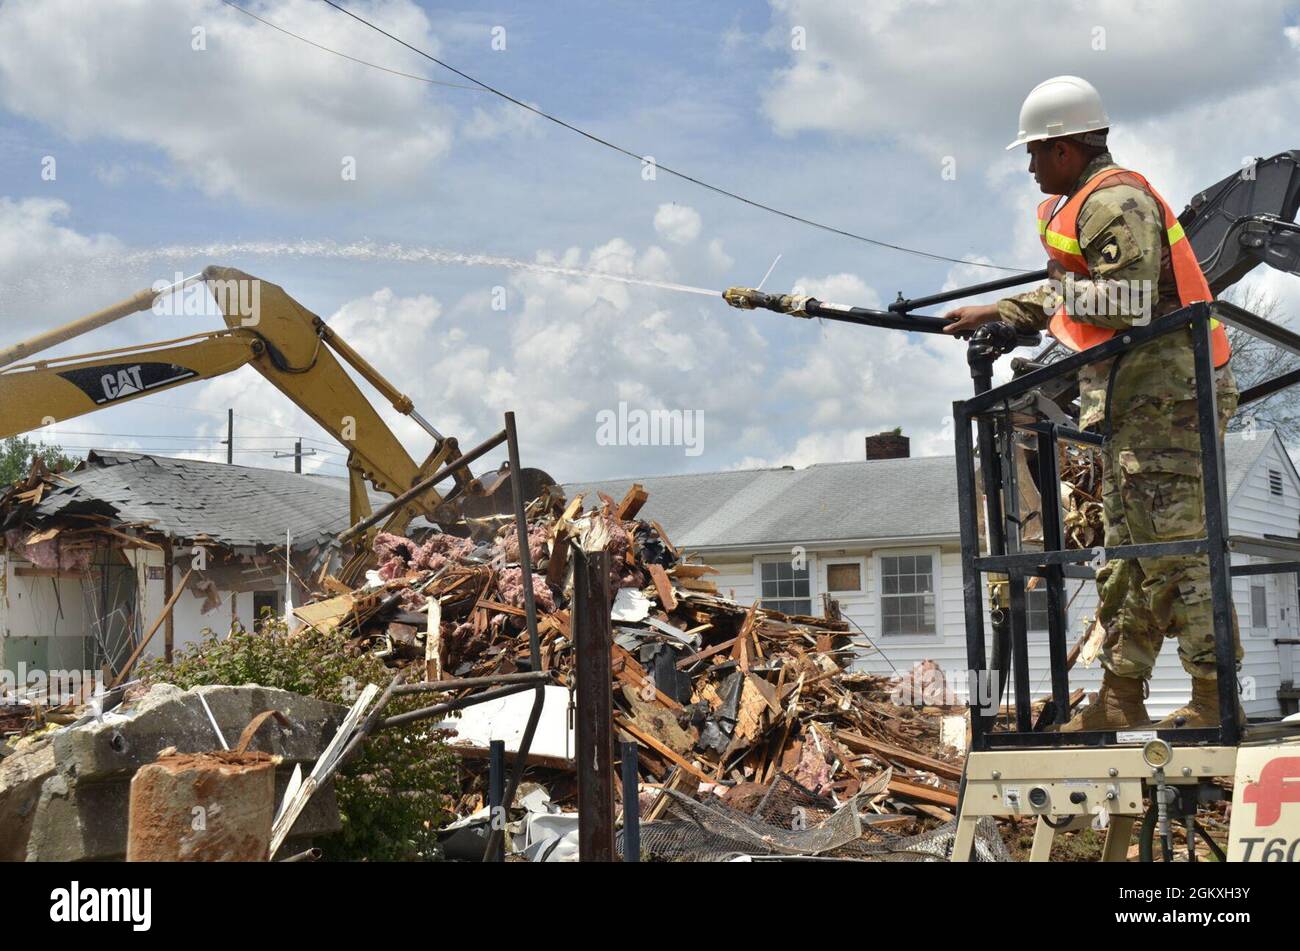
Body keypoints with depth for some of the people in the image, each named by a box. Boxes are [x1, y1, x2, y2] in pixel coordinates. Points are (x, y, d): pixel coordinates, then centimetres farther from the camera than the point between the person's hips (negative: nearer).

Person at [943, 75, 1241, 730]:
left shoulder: (1116, 202, -13)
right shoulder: (1089, 202, 20)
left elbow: (1127, 303, -24)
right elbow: (1070, 301, 27)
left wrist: (1059, 288, -9)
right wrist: (997, 313, 25)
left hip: (1164, 400, -11)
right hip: (1138, 406, 11)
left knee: (1175, 551, -9)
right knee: (1128, 554, 12)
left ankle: (1216, 699, -3)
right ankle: (1120, 702, 18)